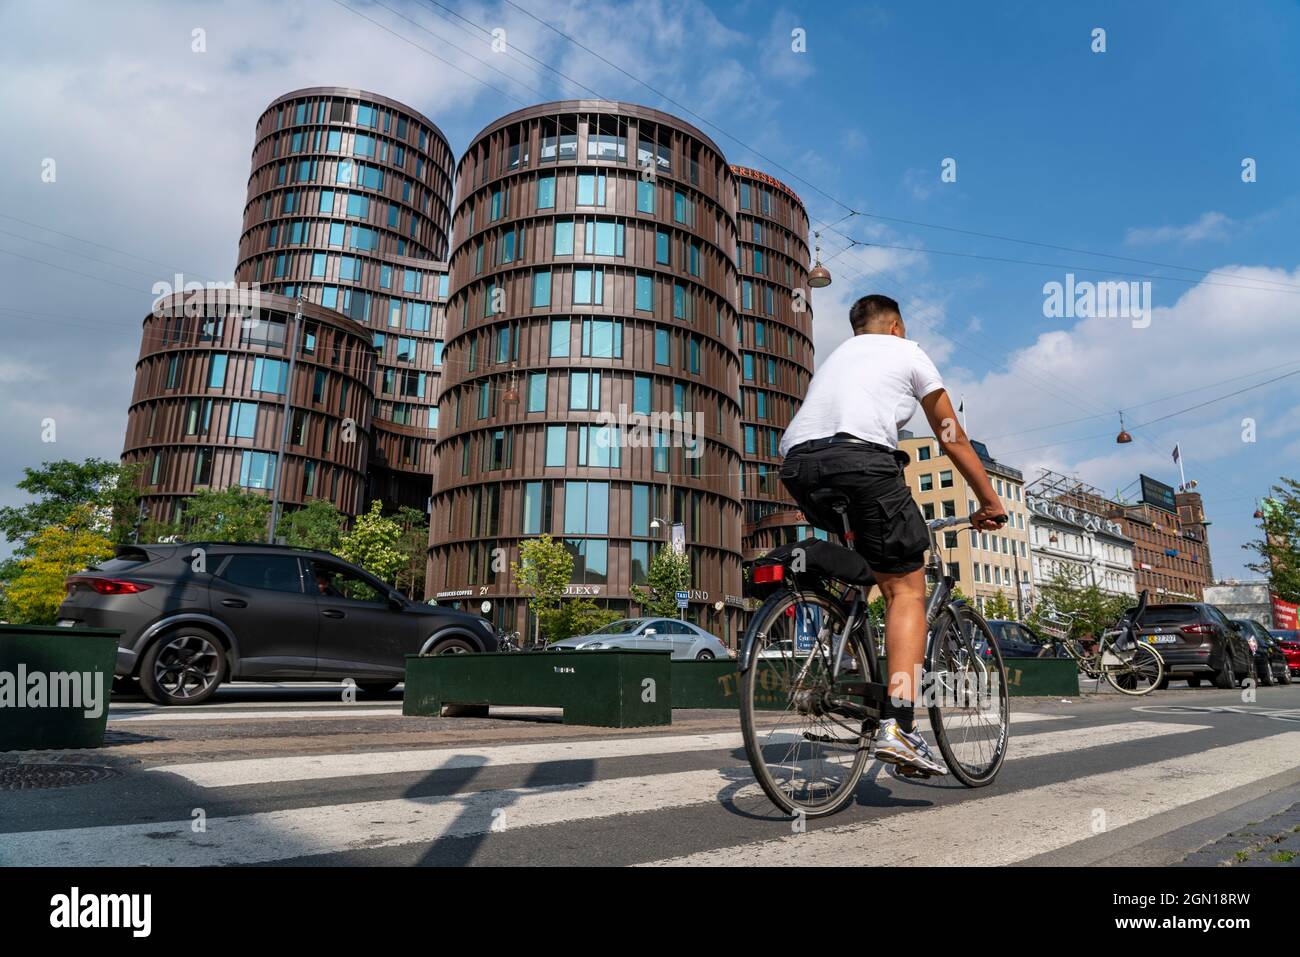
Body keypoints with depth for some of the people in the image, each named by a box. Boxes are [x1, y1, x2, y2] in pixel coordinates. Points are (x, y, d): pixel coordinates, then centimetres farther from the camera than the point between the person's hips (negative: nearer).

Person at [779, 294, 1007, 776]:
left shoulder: (833, 358, 37)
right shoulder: (908, 352, 23)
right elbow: (953, 440, 23)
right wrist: (990, 501, 33)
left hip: (798, 466, 6)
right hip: (860, 459, -6)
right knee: (907, 588, 1)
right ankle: (898, 726, -11)